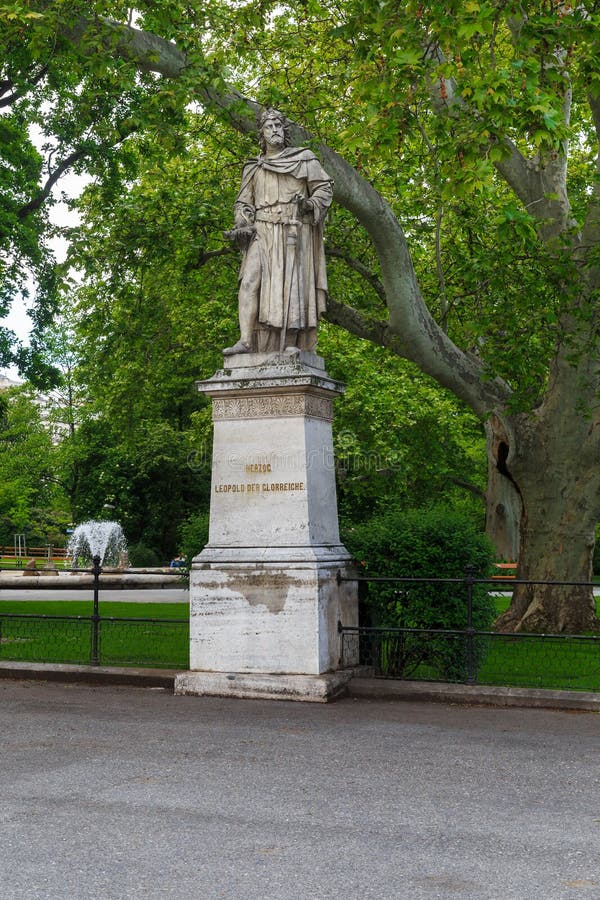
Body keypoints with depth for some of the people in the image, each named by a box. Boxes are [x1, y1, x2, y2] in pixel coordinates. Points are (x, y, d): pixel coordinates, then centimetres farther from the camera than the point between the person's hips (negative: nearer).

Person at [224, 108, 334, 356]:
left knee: (291, 285, -11)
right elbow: (243, 203, 18)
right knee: (251, 280, -18)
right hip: (263, 232, 2)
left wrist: (310, 204, -12)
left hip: (294, 232, -2)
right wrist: (242, 226, -3)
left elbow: (324, 187, 9)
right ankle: (246, 340, -26)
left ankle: (290, 349, -14)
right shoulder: (253, 168, 23)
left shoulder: (303, 158, 15)